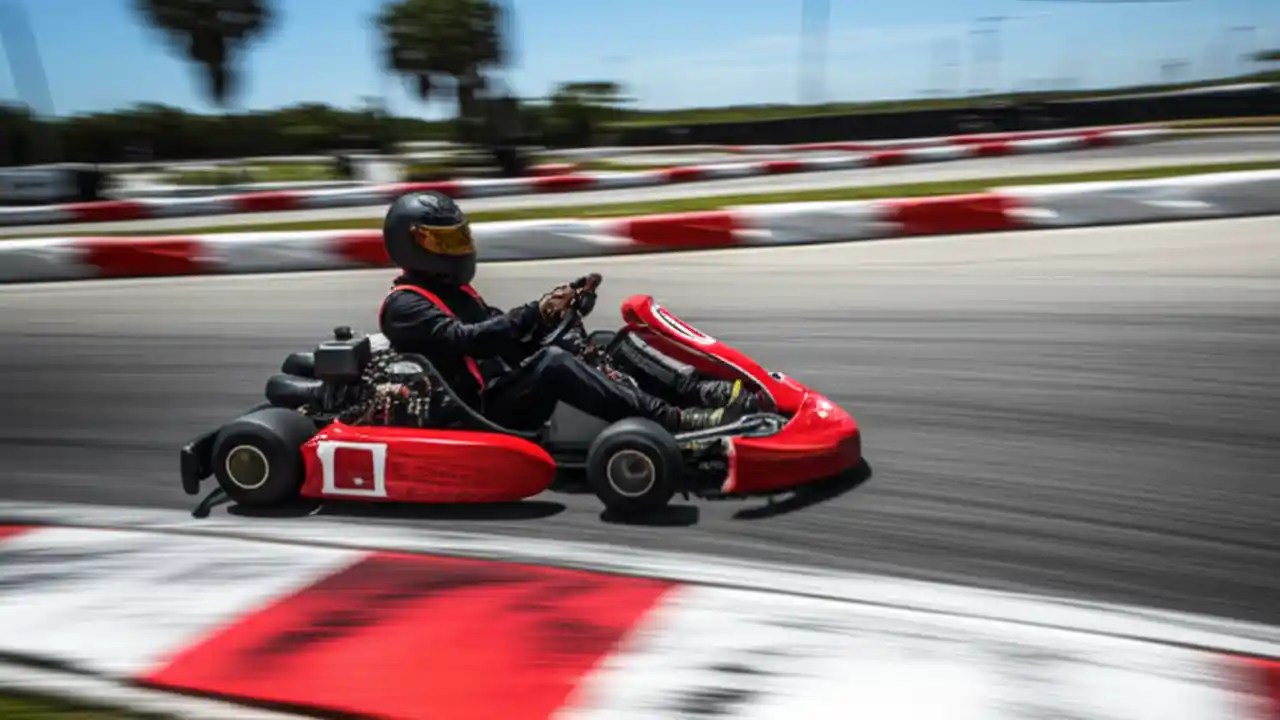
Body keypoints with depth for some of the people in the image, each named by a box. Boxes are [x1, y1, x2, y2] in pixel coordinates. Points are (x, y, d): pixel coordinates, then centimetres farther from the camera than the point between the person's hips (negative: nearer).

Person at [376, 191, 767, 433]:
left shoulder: (452, 291, 22)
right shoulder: (404, 305, -6)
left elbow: (504, 341, 18)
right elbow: (465, 340, -23)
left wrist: (547, 316, 0)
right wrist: (536, 312, -26)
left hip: (510, 387, 9)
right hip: (480, 410, -9)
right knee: (552, 362, -32)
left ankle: (704, 393, -17)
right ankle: (674, 421, -39)